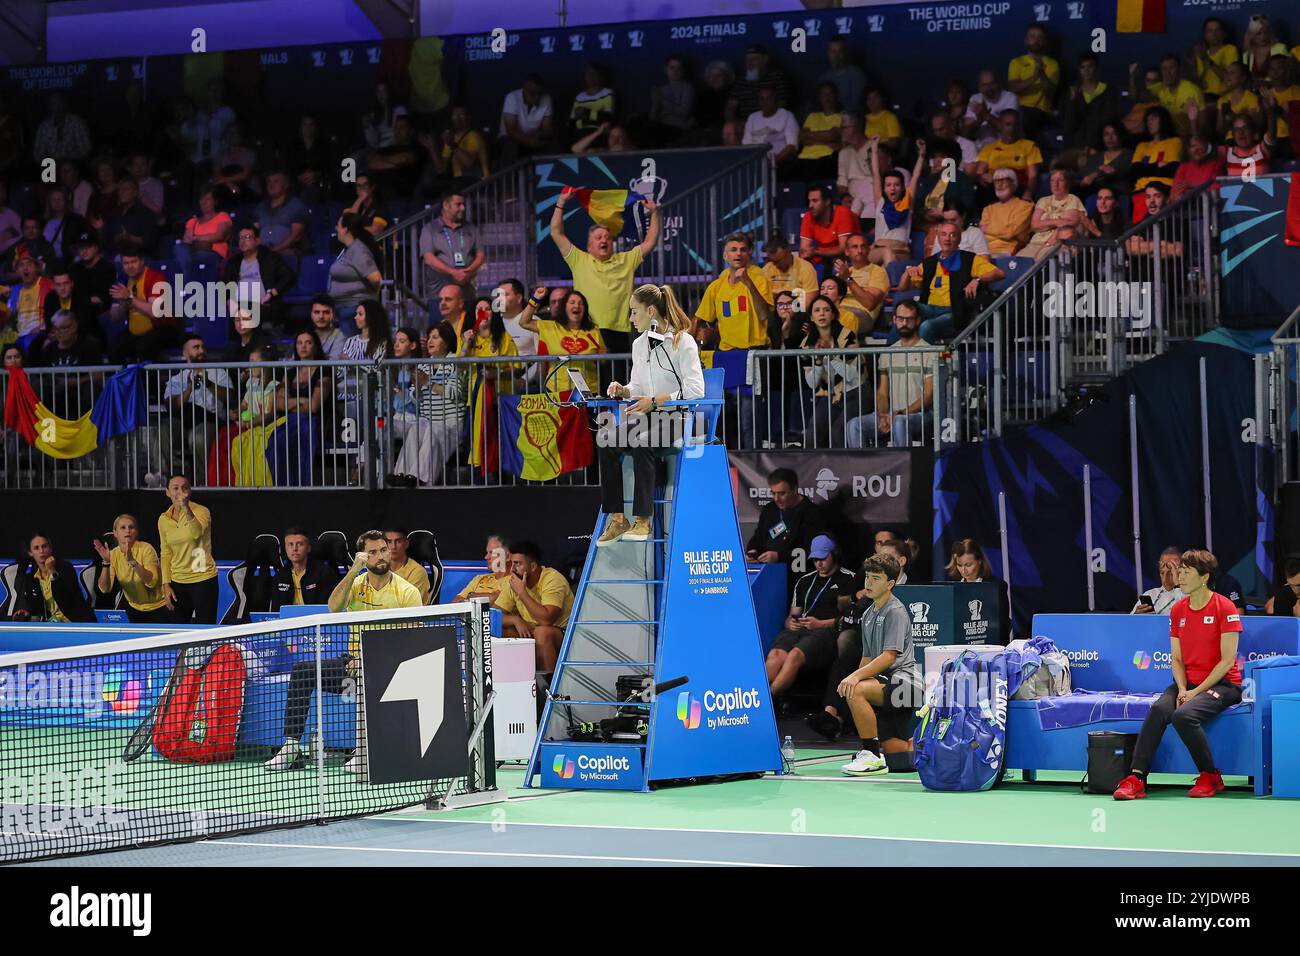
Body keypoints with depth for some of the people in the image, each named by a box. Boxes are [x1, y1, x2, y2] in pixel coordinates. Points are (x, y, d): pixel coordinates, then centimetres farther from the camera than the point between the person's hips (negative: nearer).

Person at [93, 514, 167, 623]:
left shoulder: (146, 549, -20)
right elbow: (105, 589, -19)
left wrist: (132, 561, -43)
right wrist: (106, 563, -33)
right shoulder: (113, 555, -8)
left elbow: (151, 582, -33)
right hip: (135, 609, 4)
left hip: (158, 607, -4)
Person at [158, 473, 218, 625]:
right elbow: (166, 553, 12)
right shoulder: (164, 519, 4)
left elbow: (196, 532, -33)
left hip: (203, 580, -5)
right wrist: (166, 585, 6)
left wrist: (186, 508, -47)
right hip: (178, 583, 5)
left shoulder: (201, 511, -11)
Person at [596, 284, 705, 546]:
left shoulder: (682, 341, -6)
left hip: (676, 417, -6)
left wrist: (655, 401, -21)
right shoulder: (639, 344, 16)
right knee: (608, 441, -22)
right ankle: (617, 518, -24)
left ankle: (643, 520, -30)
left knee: (640, 443, -35)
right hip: (646, 416, 6)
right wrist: (623, 391, -2)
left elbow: (695, 390, -15)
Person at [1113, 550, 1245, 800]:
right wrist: (1182, 690, -8)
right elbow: (1176, 659, 11)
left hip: (1222, 684, -5)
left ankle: (1210, 777, -13)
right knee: (1159, 709, -25)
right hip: (1188, 683, 5)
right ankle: (1136, 779, -30)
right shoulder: (1178, 610, 11)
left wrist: (1197, 691, -15)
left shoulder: (1224, 608, -8)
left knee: (1183, 715, -32)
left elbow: (1227, 660, -12)